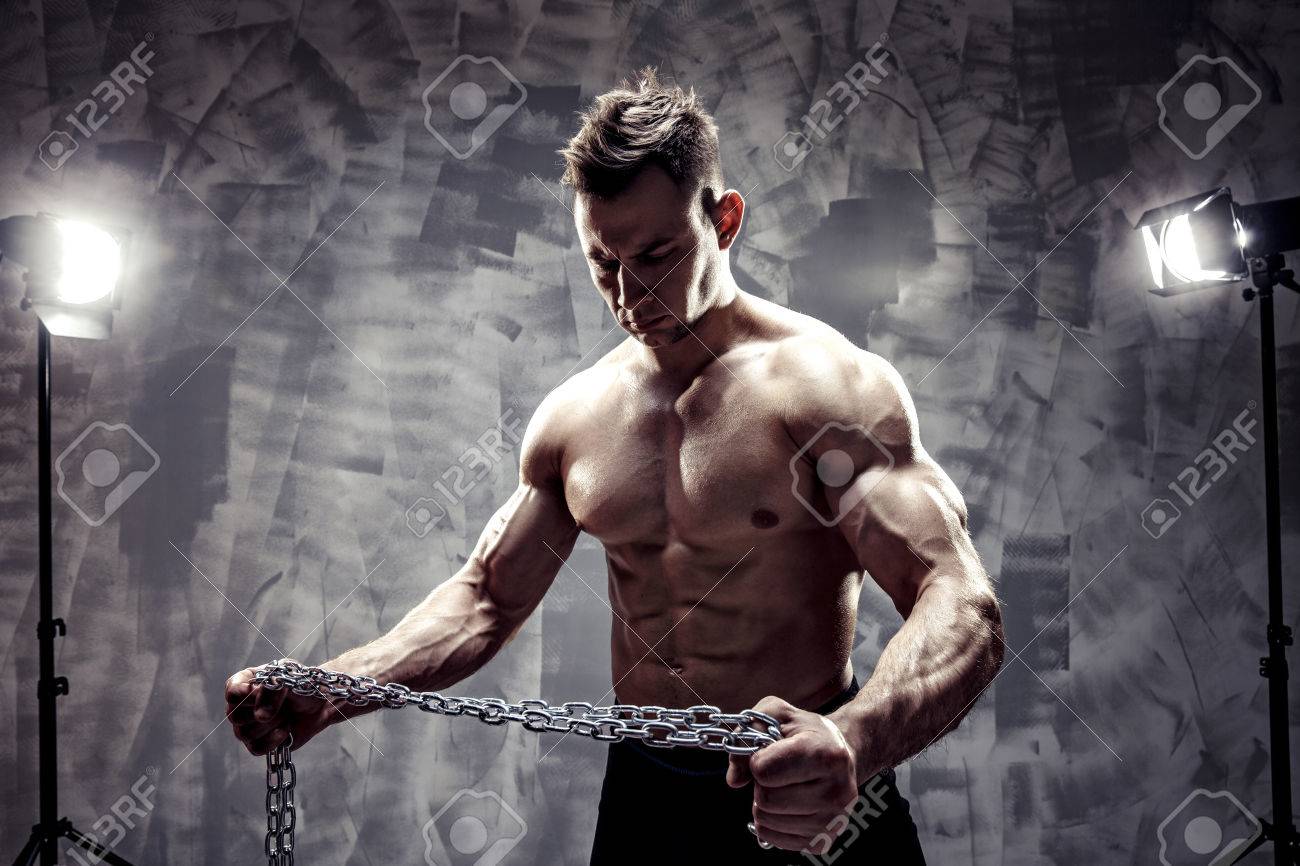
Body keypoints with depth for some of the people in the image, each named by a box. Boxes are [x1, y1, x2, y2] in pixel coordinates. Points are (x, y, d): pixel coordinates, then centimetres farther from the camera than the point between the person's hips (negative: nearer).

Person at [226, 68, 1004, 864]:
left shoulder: (831, 383, -15)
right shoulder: (575, 417, 3)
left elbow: (963, 608, -24)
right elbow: (486, 599, 9)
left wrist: (851, 744, -44)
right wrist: (326, 693, -7)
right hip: (642, 797, 5)